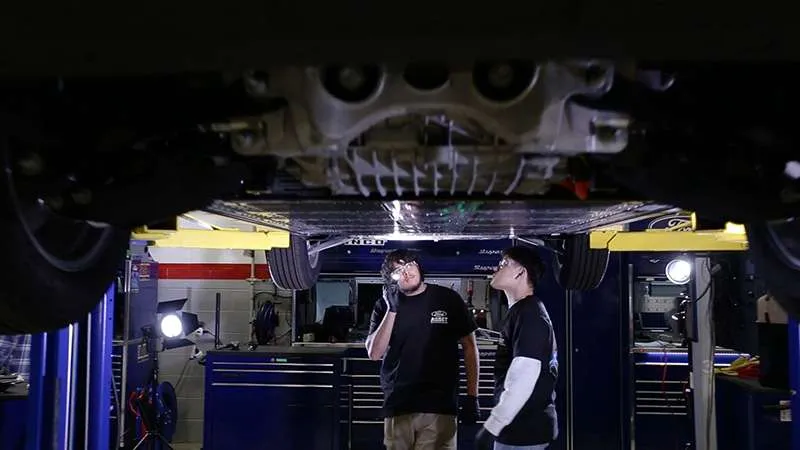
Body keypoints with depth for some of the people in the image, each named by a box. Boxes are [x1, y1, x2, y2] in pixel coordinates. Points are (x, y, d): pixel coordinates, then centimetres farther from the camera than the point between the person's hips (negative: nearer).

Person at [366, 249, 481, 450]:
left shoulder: (448, 299, 1)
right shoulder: (384, 306, 6)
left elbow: (469, 346, 6)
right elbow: (374, 353, -3)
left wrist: (472, 397, 1)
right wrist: (392, 310, -10)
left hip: (440, 407, -1)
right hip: (397, 407, 2)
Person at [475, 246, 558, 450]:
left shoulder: (529, 314, -16)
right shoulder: (521, 312, 14)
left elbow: (524, 379, -25)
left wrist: (491, 426, -22)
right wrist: (496, 424, 21)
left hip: (524, 428, -10)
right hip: (520, 426, 10)